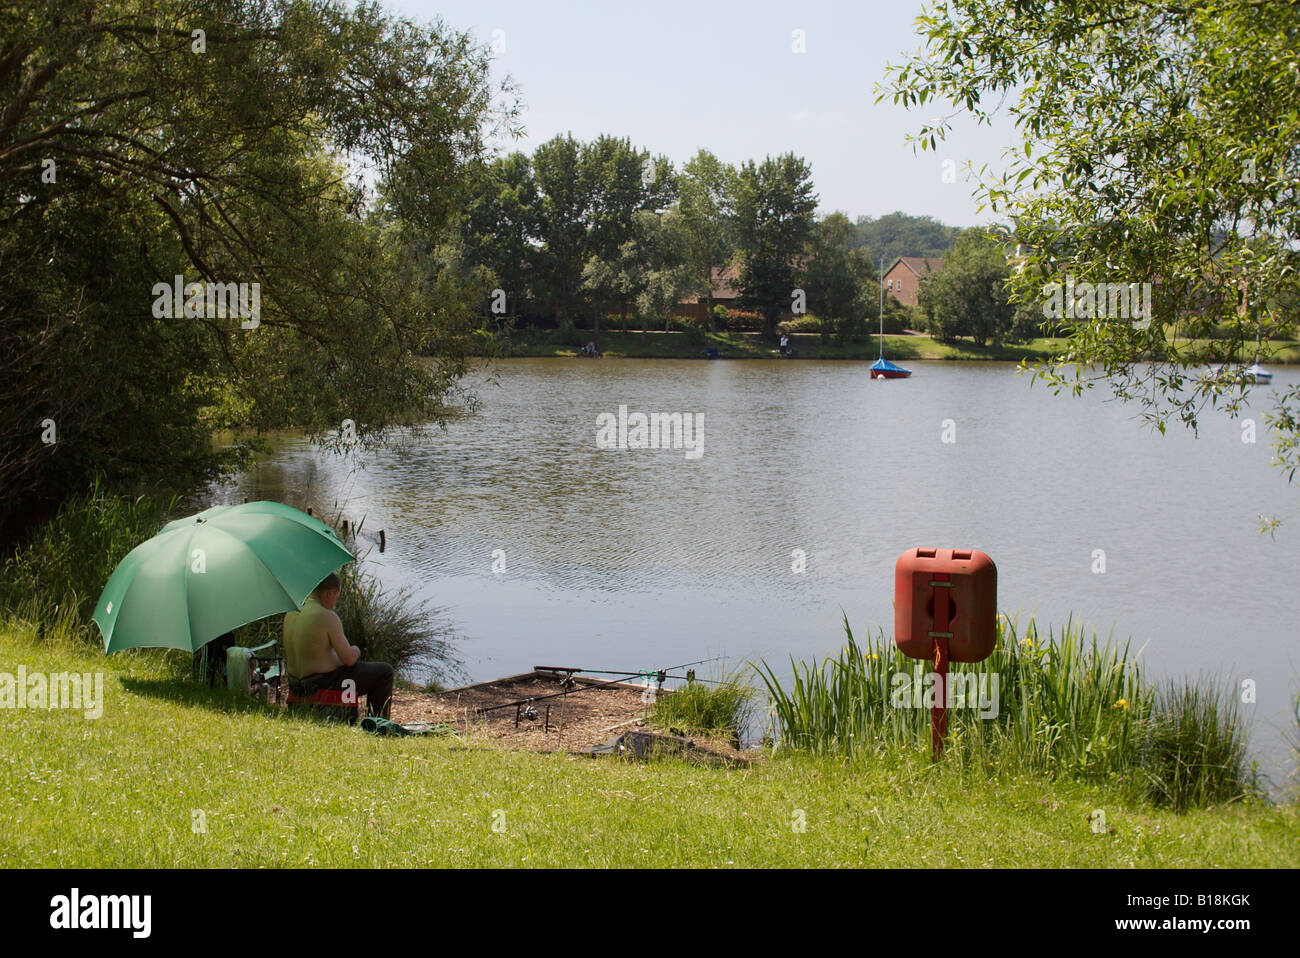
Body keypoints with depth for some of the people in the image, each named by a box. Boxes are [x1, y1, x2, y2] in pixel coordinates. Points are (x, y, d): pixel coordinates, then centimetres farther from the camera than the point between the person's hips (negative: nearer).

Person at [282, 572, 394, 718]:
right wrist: (356, 651, 6)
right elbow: (349, 659, -18)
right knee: (385, 671, 5)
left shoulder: (292, 612, 4)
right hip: (322, 683, -9)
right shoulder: (327, 616, -22)